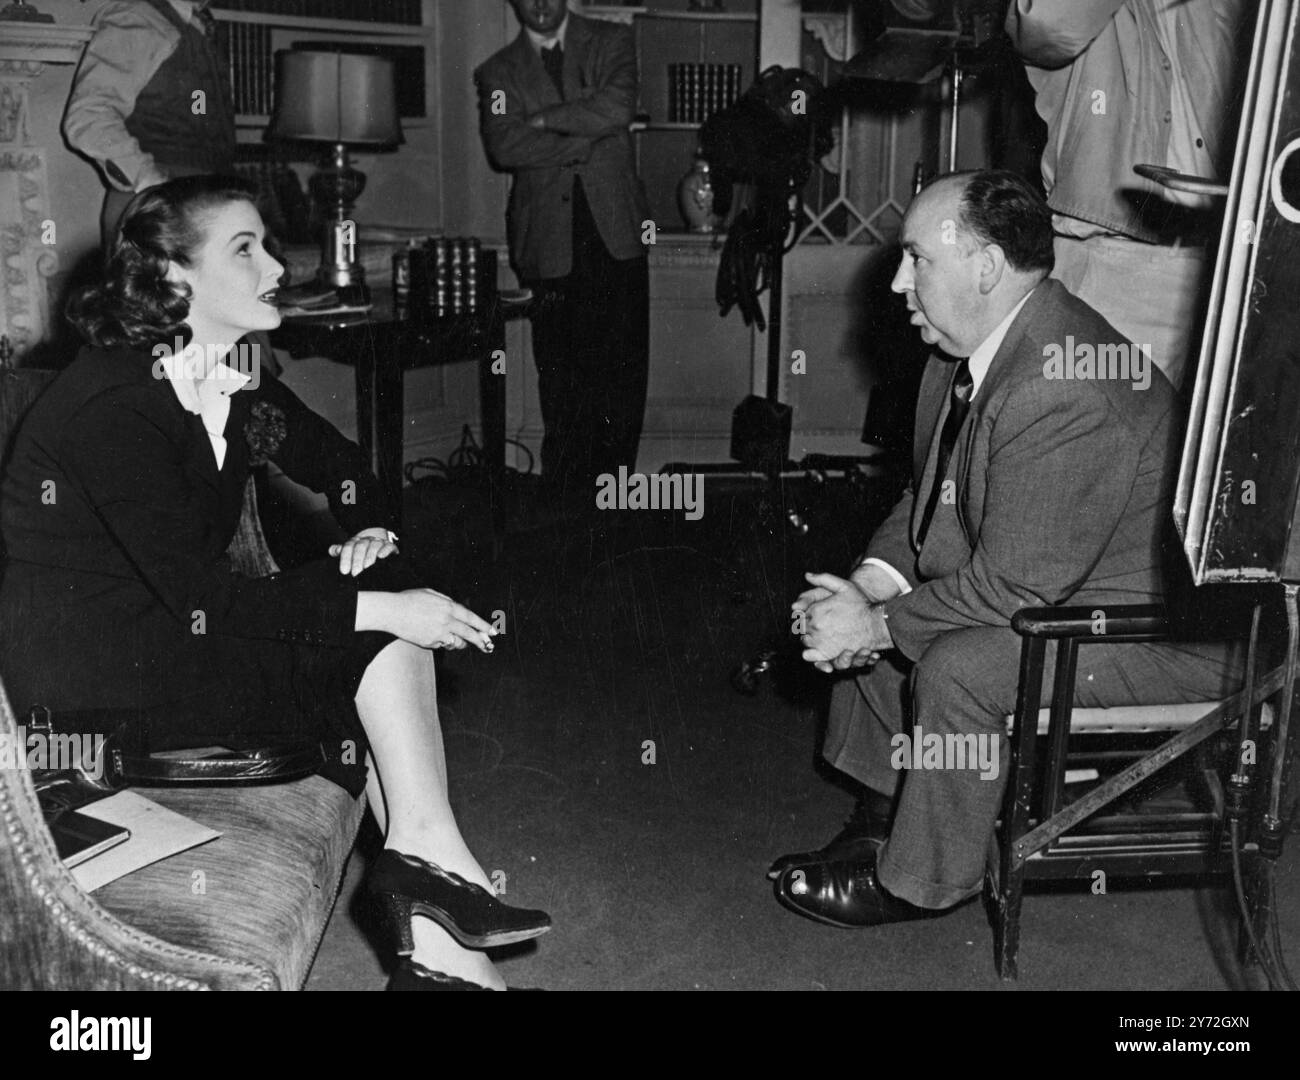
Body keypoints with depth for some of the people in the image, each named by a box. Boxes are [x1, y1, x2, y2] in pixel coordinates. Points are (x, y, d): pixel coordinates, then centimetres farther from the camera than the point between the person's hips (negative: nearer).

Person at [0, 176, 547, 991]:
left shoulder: (238, 379, 2)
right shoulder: (111, 404, -22)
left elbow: (339, 464, 16)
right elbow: (204, 599, -26)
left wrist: (369, 535, -6)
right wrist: (380, 609, -26)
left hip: (173, 627, 8)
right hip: (86, 671, -7)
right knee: (378, 646, -18)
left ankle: (437, 947, -14)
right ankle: (430, 860, -7)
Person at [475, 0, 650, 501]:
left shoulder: (611, 42, 13)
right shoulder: (498, 72, 13)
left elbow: (617, 107, -7)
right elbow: (503, 146, -5)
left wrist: (542, 119, -3)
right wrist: (586, 138, -8)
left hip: (615, 231, 0)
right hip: (552, 242, 0)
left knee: (624, 369, -3)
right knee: (561, 373, -2)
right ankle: (566, 498, 6)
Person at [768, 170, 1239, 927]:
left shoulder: (1066, 396, -32)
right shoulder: (971, 347, 0)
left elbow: (1014, 586, -30)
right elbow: (929, 495, 9)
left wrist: (881, 625, -20)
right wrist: (873, 581, -8)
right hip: (1047, 589, 10)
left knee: (957, 666, -29)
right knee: (864, 608, 7)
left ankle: (922, 878, -5)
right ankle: (885, 819, 16)